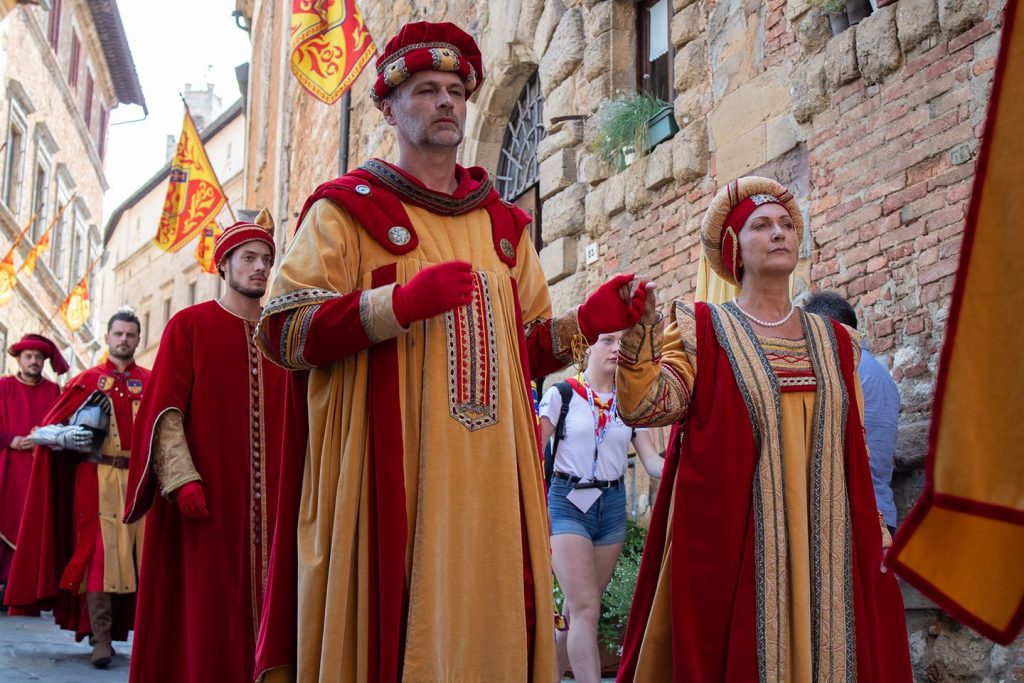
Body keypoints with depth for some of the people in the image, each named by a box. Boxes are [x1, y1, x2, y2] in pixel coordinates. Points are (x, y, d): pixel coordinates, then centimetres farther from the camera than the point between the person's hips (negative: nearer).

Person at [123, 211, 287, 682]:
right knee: (206, 605, -4)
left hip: (268, 497, 4)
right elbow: (164, 409, -6)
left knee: (261, 597, 3)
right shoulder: (189, 325, 2)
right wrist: (181, 478, -18)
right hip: (206, 494, -4)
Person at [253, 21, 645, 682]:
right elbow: (283, 332, -6)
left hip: (492, 484, 5)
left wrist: (585, 322, 2)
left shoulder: (502, 224, 20)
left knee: (488, 623, 1)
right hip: (388, 481, -4)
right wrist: (402, 301, -17)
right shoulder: (347, 207, 4)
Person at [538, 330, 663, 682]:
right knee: (586, 608, -14)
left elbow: (652, 461, 1)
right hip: (568, 503, -4)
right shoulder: (562, 394, -2)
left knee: (577, 607, 10)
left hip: (612, 504, 4)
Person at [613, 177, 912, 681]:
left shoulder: (834, 341, 15)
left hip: (823, 544, 4)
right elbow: (645, 407, -11)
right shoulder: (702, 329, 3)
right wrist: (640, 329, -25)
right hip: (732, 540, -4)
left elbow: (852, 447, 19)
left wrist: (873, 524, 11)